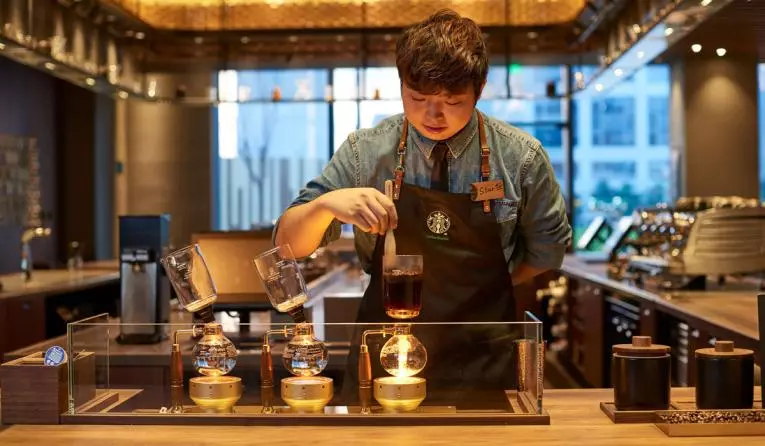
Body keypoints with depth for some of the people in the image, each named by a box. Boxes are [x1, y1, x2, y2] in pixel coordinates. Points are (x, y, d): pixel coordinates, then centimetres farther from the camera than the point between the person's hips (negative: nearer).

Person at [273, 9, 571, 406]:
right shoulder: (365, 152, -5)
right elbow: (288, 244, -5)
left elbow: (547, 250, 10)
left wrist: (483, 292, 3)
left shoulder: (521, 157, -5)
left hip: (483, 364, 0)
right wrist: (326, 204, -24)